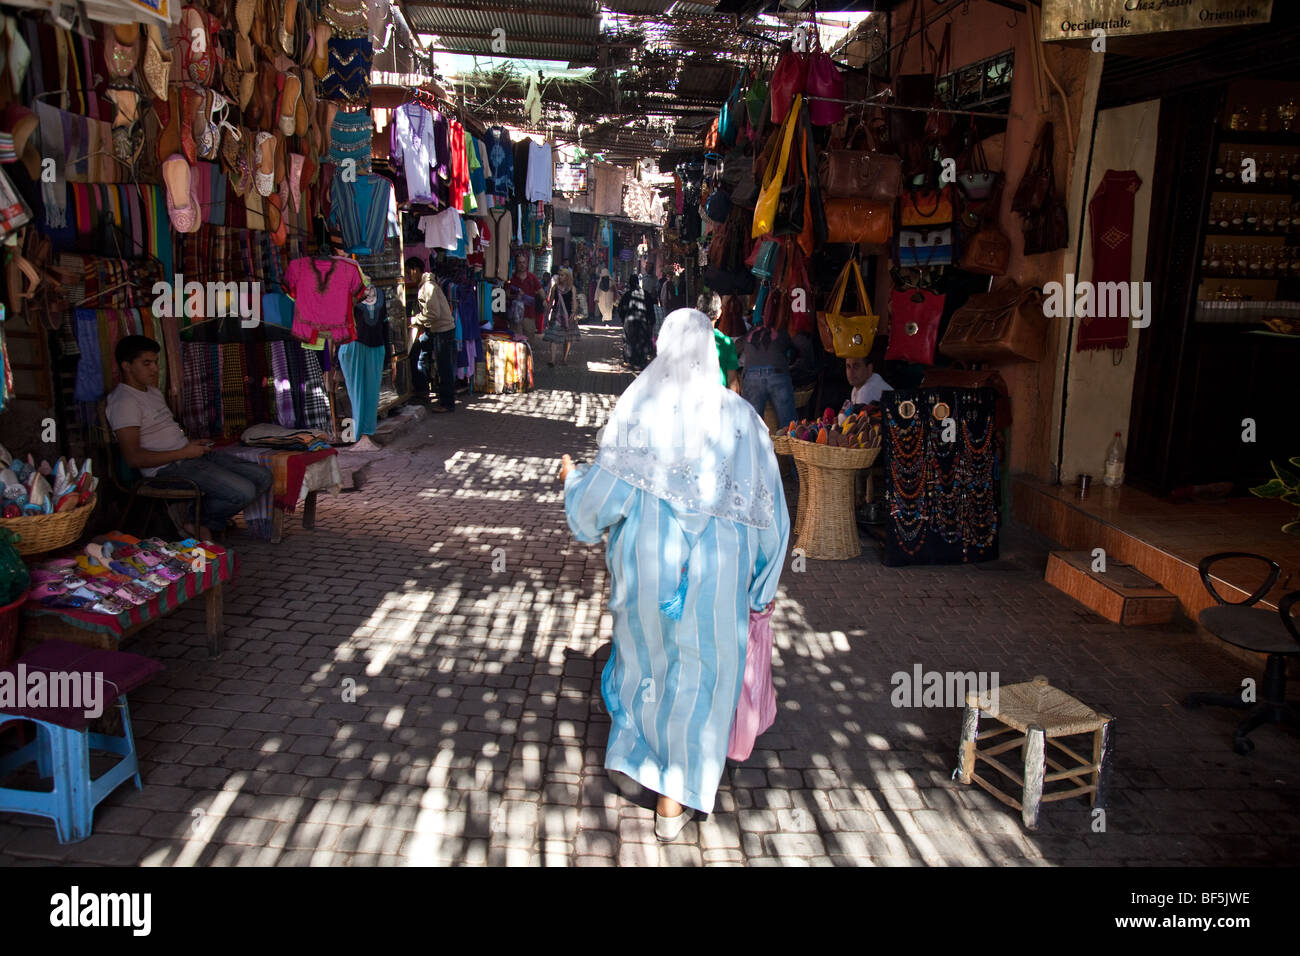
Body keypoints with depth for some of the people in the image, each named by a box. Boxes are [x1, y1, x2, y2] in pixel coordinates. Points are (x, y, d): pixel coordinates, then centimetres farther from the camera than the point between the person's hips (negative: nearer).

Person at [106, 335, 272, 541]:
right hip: (169, 467, -10)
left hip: (189, 453, 10)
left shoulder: (153, 392, 20)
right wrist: (183, 453, -17)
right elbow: (133, 457, -19)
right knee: (243, 492, -26)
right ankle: (195, 523, 1)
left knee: (263, 477, -2)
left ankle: (204, 523, 5)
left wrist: (192, 443, 9)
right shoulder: (124, 401, -11)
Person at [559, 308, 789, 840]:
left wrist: (573, 477, 15)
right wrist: (764, 586, 6)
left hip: (646, 558, 1)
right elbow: (766, 508, -5)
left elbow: (606, 490, -8)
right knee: (698, 671, 12)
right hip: (715, 567, -1)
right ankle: (674, 799, 21)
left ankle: (637, 751, 45)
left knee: (647, 651, 25)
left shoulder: (638, 407, -10)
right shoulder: (740, 416, -8)